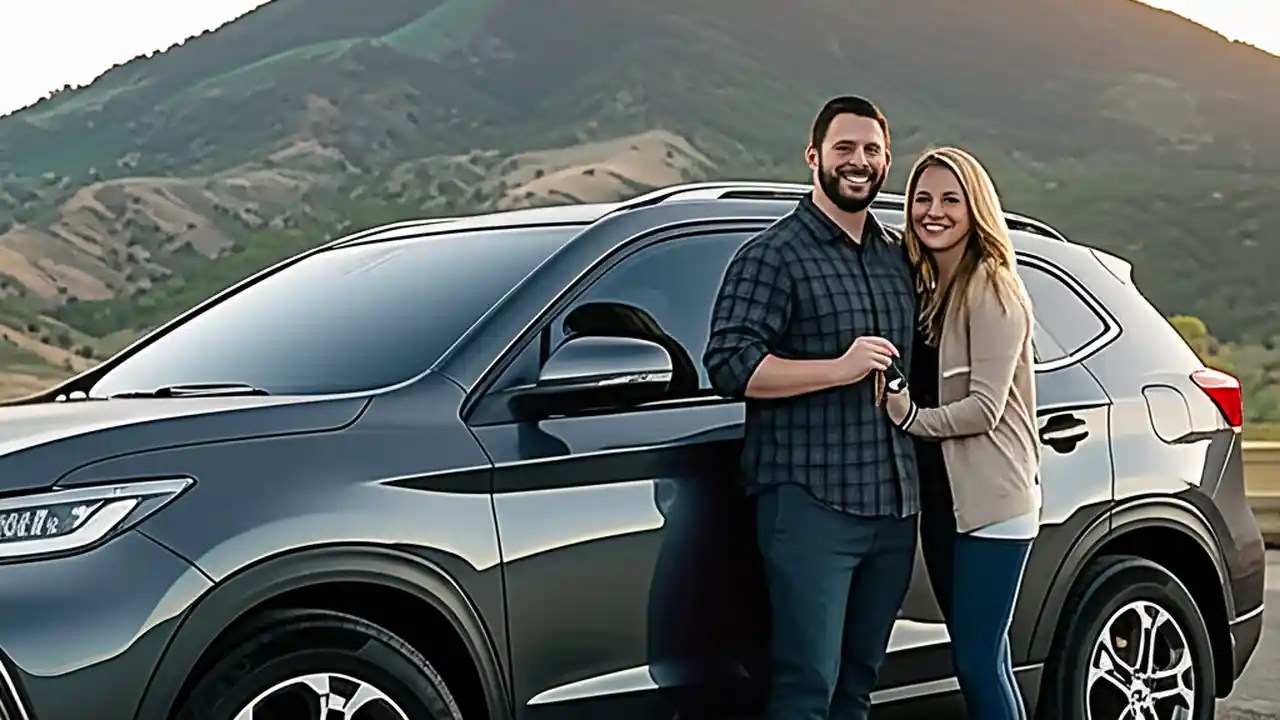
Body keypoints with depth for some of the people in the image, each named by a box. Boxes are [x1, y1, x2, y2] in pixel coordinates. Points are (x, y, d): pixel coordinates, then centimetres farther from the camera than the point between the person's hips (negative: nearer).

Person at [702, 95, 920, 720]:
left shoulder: (898, 258, 18)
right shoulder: (774, 255, -4)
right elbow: (728, 364, -13)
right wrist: (839, 369, -18)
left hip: (894, 505, 7)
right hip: (810, 502, -7)